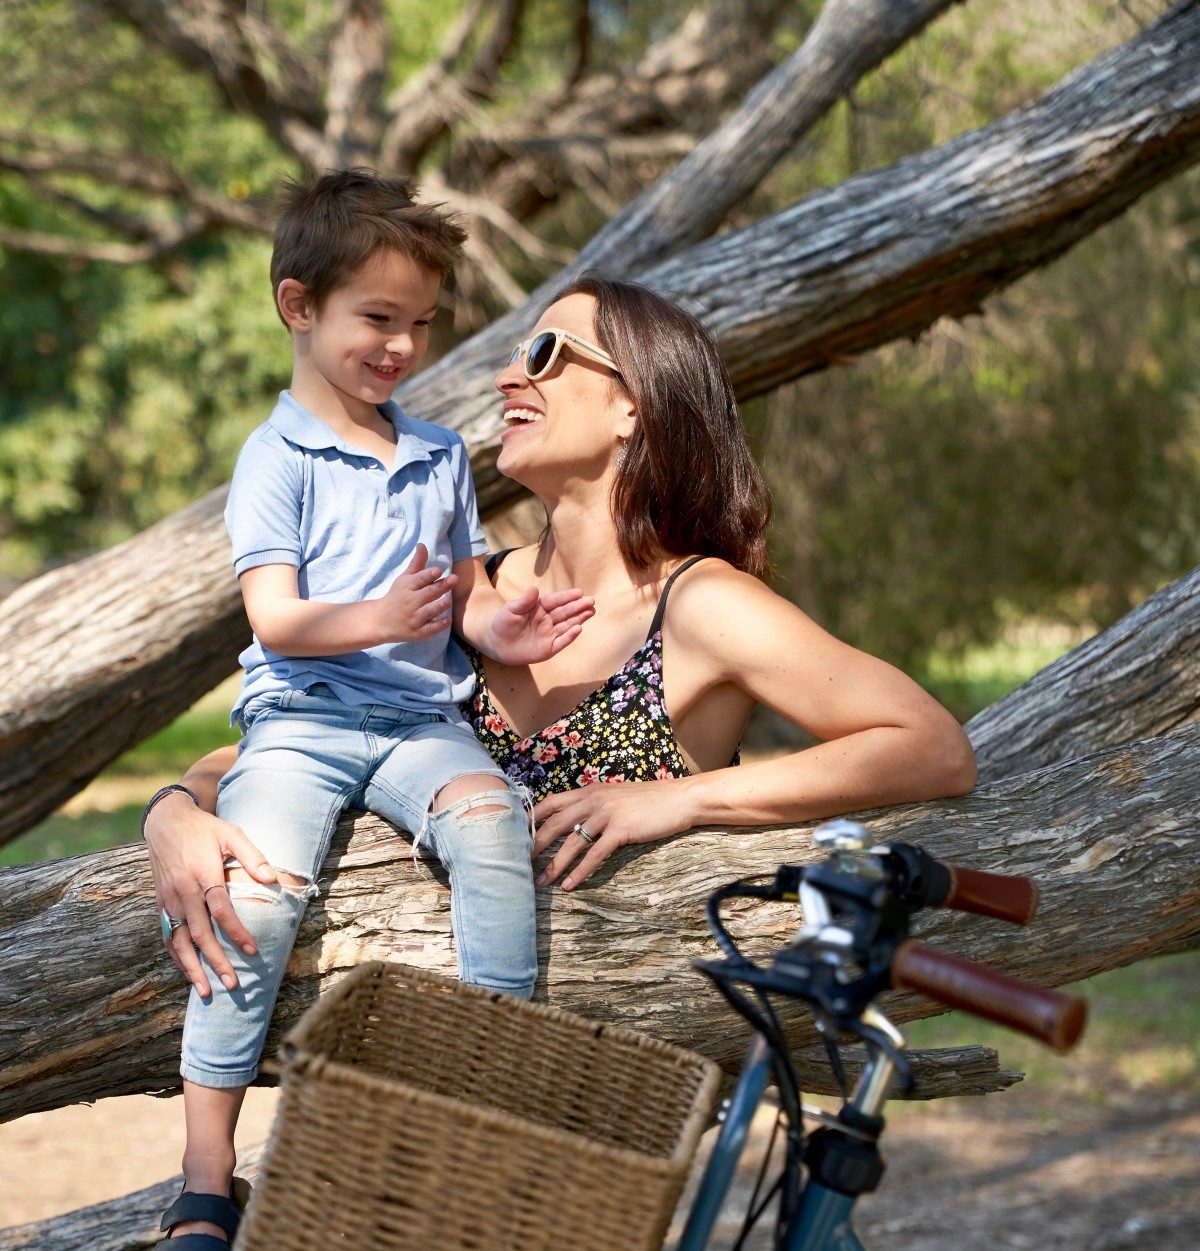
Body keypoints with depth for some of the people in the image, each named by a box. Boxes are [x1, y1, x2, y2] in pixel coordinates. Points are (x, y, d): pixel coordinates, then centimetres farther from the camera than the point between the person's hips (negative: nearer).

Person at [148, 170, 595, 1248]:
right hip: (300, 719, -4)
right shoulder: (278, 458, 0)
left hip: (422, 718, 4)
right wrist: (374, 620, -28)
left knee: (489, 817, -30)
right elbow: (274, 619, -9)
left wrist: (497, 628, -2)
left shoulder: (440, 456, 18)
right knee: (254, 896, -26)